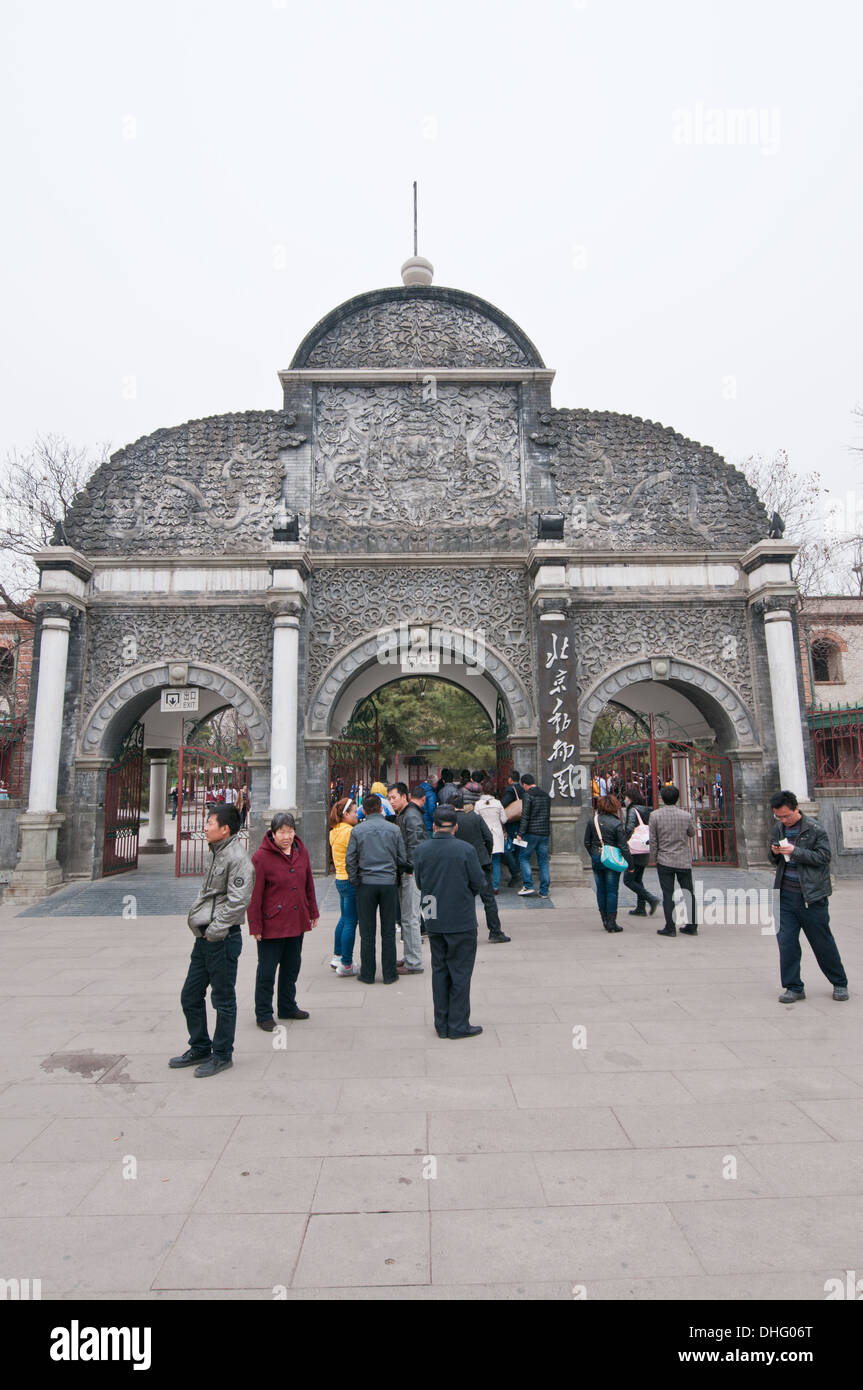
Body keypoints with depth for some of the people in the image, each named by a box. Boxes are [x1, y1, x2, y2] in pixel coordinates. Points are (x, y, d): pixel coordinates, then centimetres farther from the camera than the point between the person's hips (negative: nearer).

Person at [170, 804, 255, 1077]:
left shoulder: (237, 858, -17)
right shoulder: (218, 855, 13)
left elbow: (237, 901, -22)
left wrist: (215, 931, -19)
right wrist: (197, 918, 10)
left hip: (222, 940, -10)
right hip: (204, 938, 10)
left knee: (224, 1000, 5)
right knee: (190, 996, 18)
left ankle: (222, 1055, 20)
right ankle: (200, 1049, 33)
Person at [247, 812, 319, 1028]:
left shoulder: (301, 852, 4)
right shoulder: (261, 857, -13)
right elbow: (255, 895, -11)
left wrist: (313, 912, 16)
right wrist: (255, 926, -11)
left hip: (297, 921, 6)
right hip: (272, 923, -6)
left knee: (292, 966, 18)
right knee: (267, 970, 5)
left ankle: (287, 1006, 35)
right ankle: (263, 1014, 22)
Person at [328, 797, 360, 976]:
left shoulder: (335, 832, 11)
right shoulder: (349, 832, -18)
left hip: (340, 879, 10)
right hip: (350, 881, -10)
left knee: (344, 919, 21)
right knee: (350, 922, -2)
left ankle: (337, 957, 30)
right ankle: (346, 965, 4)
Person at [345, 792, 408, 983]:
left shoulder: (357, 830, -4)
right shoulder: (394, 829, -2)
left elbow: (350, 860, -5)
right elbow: (402, 859, 2)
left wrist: (355, 881, 6)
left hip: (366, 883, 0)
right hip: (389, 883, 1)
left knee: (367, 932, 8)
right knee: (388, 932, 8)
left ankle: (367, 974, 15)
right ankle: (389, 974, 13)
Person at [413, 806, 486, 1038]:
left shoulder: (420, 851, -5)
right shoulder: (466, 850, -15)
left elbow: (419, 883, 4)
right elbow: (478, 884, -8)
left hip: (434, 921, 4)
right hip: (461, 920, -3)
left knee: (439, 971, 15)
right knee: (460, 972, 8)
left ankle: (442, 1024, 23)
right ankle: (458, 1025, 14)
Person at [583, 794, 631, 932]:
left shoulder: (592, 820, 0)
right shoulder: (616, 823, -12)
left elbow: (587, 842, 7)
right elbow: (623, 846, -11)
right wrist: (630, 863, -2)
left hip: (596, 859, 4)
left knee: (600, 890, 12)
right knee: (612, 891, 3)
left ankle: (605, 920, 19)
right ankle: (611, 922, 4)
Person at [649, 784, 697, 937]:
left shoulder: (655, 815, -8)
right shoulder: (686, 815, -5)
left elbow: (653, 840, -4)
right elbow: (692, 834, 12)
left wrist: (656, 856, 9)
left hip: (664, 861, -1)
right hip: (684, 861, 1)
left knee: (668, 895, 3)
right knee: (688, 893, 11)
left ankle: (670, 927, 5)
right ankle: (692, 926, 17)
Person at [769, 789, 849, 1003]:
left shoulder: (815, 829, -8)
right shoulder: (778, 829, 9)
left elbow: (823, 857, -13)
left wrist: (795, 851, -23)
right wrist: (775, 853, -5)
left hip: (812, 896, -4)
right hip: (786, 896, 4)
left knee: (823, 942, 9)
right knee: (786, 941, 1)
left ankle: (840, 983, 30)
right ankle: (793, 987, 12)